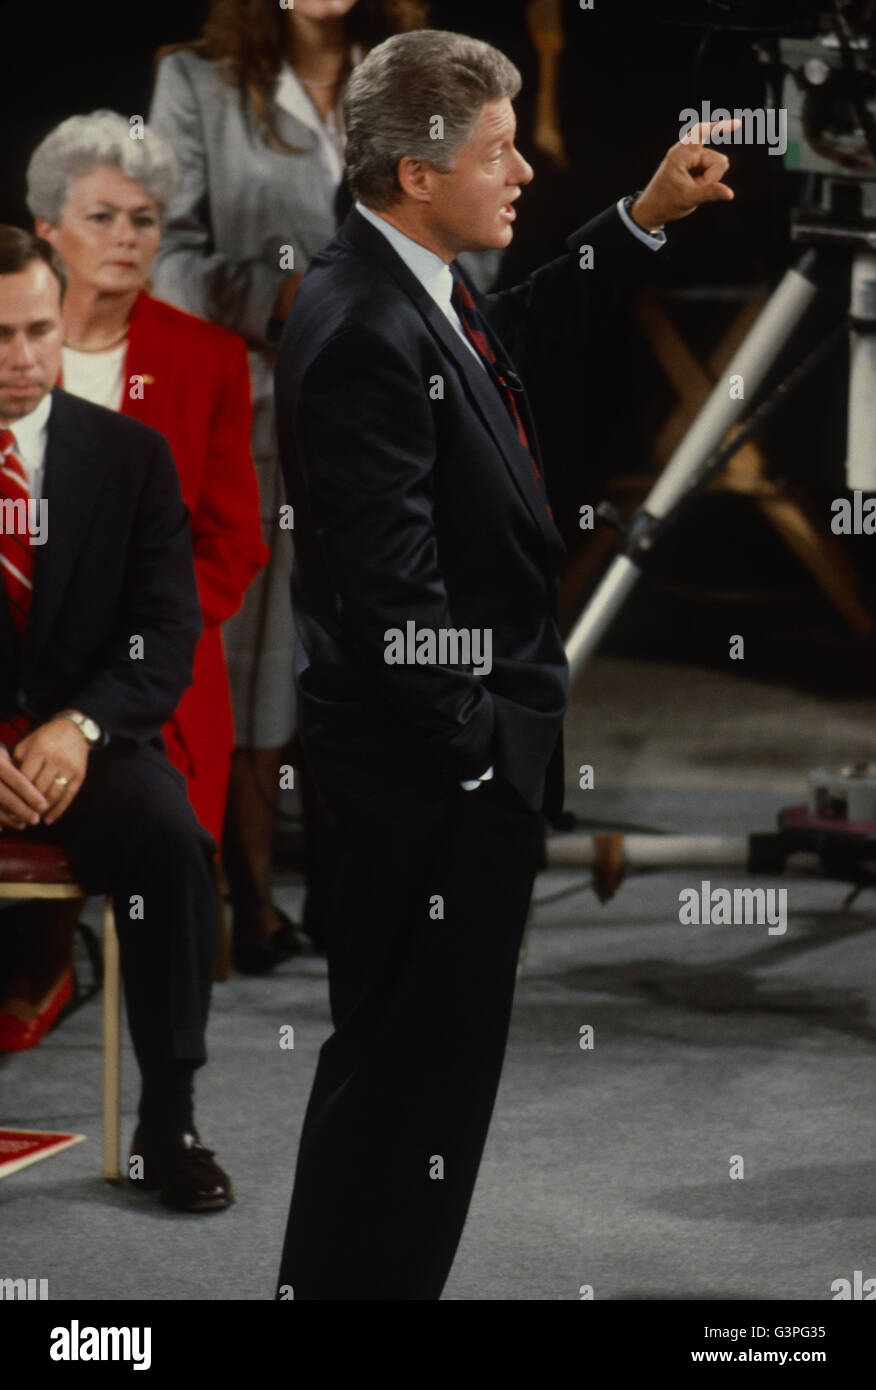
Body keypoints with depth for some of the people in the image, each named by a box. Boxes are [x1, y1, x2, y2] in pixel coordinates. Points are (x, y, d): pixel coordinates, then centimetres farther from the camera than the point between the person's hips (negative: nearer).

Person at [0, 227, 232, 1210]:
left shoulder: (131, 455, 6)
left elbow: (167, 633, 1)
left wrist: (79, 726, -19)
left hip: (89, 741, 1)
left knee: (171, 838, -30)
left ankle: (169, 1123, -20)